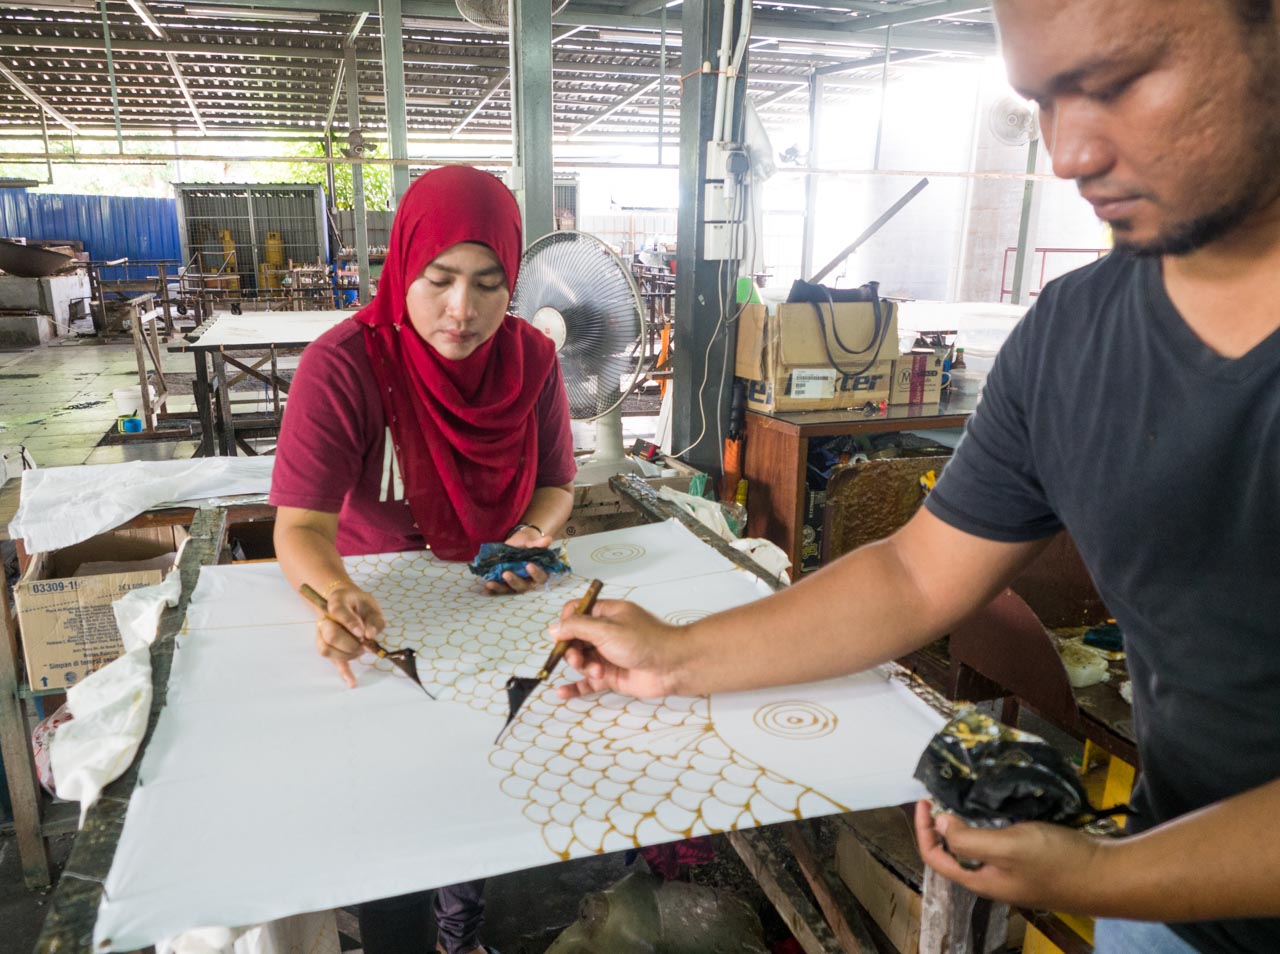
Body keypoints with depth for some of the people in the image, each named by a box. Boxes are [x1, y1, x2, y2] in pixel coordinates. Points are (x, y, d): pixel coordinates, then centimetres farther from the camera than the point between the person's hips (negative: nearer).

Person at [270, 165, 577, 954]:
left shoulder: (532, 358, -7)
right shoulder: (344, 365, -19)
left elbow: (556, 482, 2)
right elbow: (302, 524, -24)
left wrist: (535, 534, -19)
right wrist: (336, 592, -45)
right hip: (380, 610, -2)